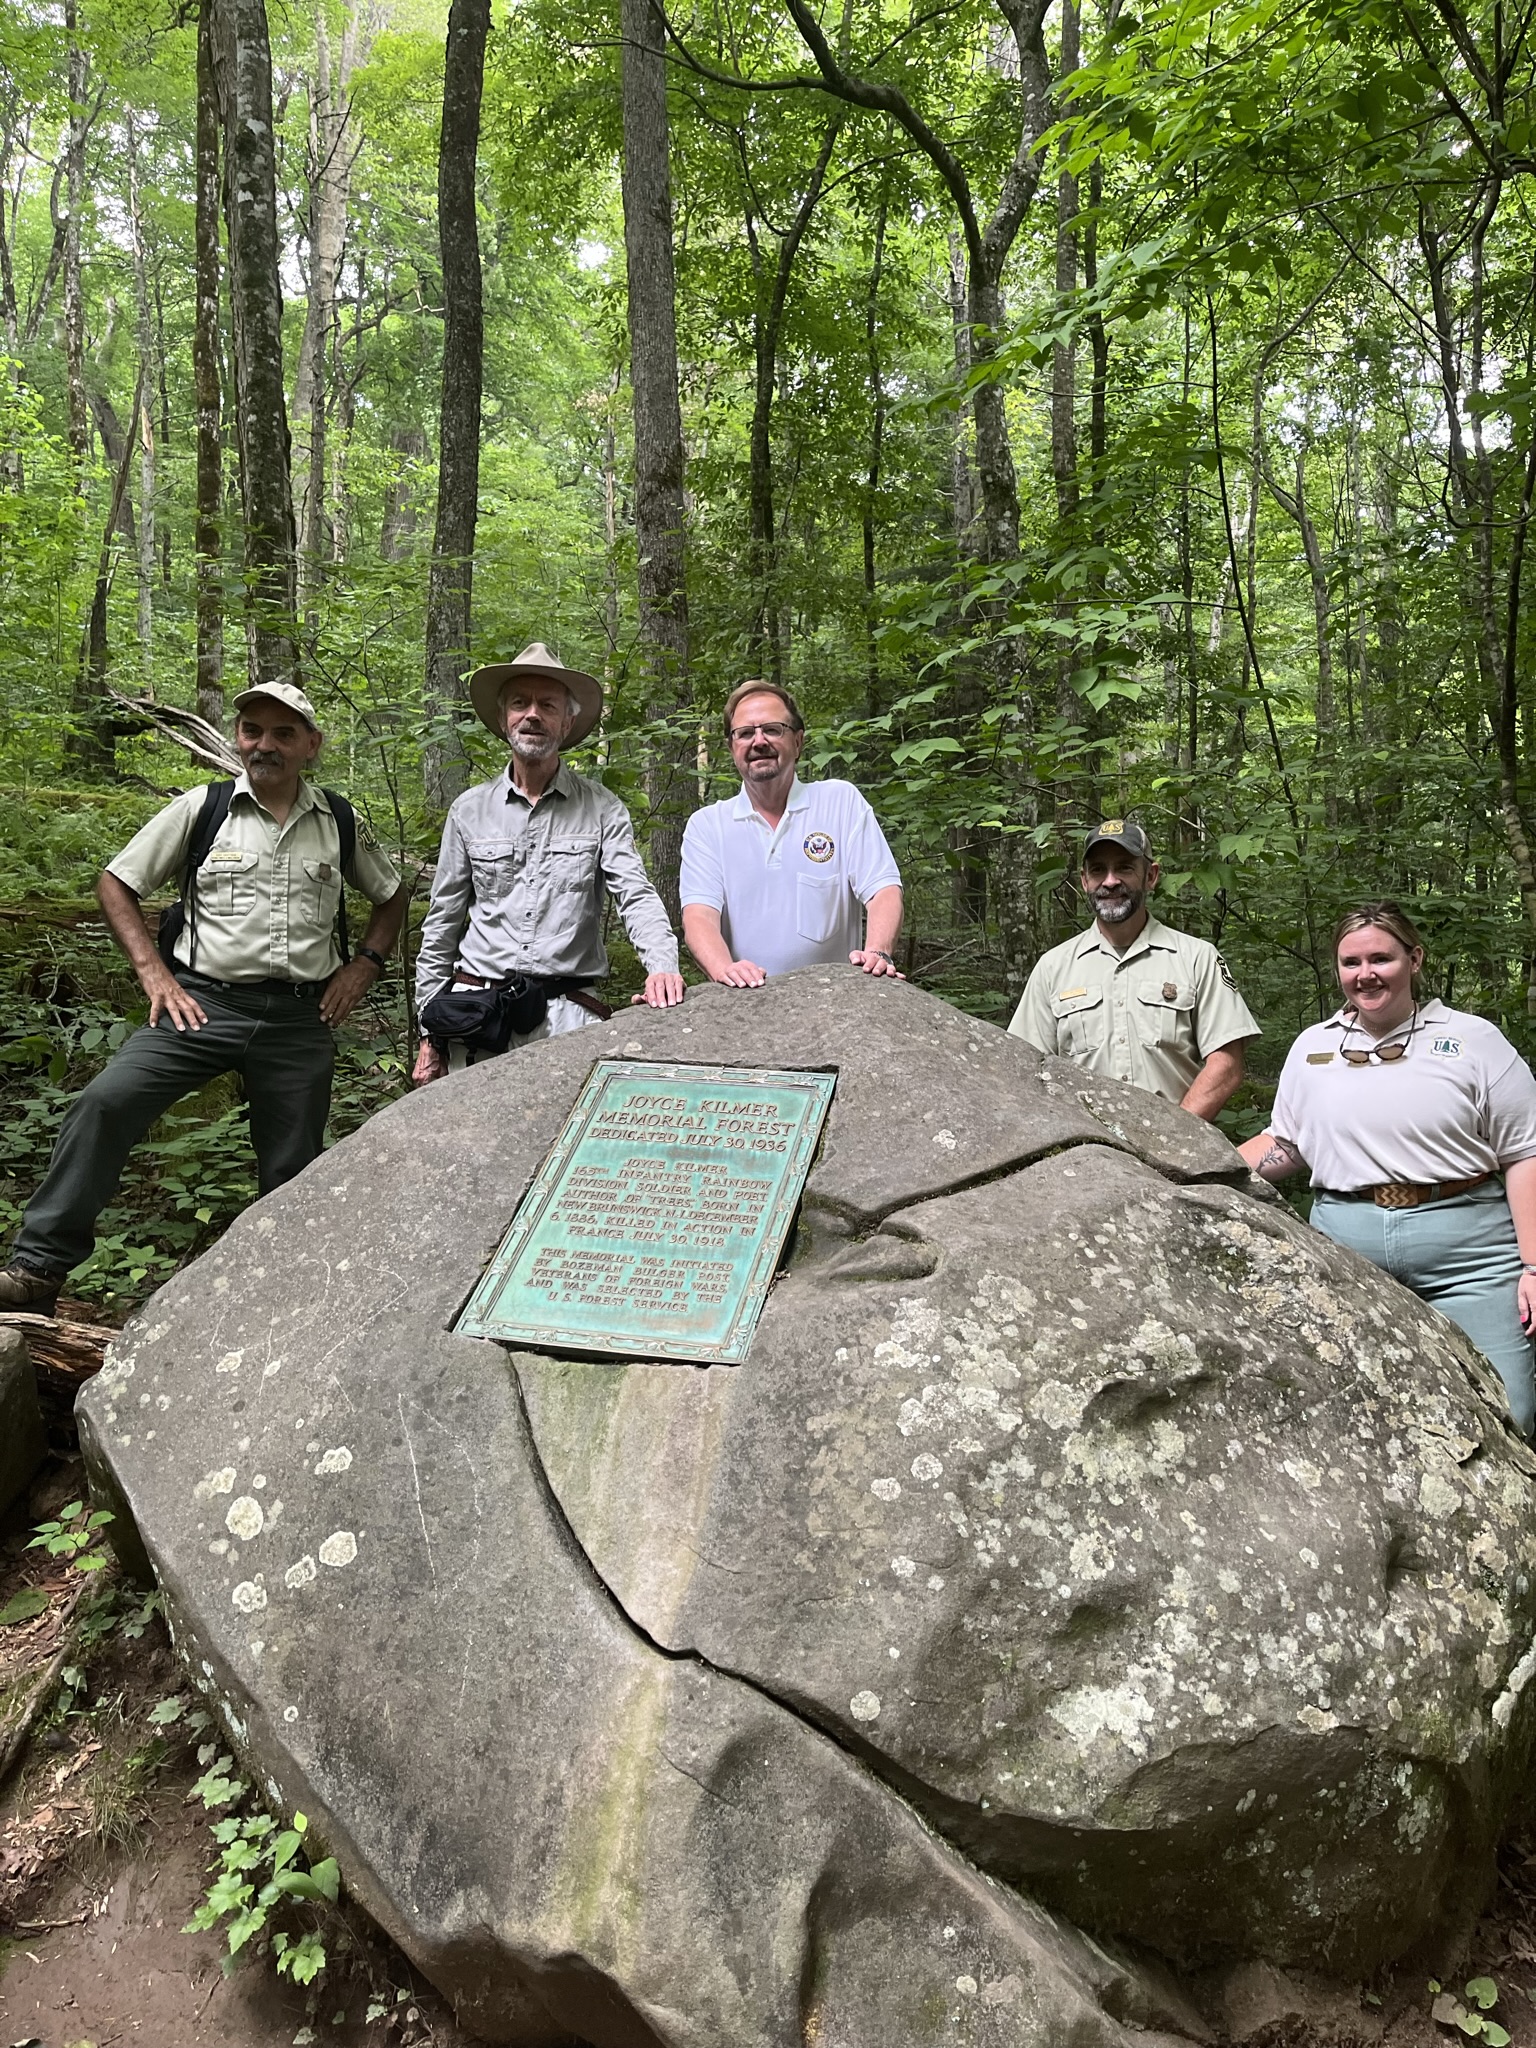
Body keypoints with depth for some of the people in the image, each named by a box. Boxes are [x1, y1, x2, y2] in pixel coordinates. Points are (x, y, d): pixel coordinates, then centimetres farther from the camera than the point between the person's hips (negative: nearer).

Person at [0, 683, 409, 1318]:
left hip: (301, 1019, 2)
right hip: (204, 1003, -1)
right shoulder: (202, 807, 3)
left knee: (292, 1173, 4)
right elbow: (116, 883, 8)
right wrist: (153, 971, -4)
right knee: (106, 1102, -21)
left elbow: (393, 895, 23)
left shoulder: (341, 824, 8)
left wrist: (363, 966, 8)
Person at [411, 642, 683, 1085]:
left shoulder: (601, 810, 4)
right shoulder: (470, 810, 9)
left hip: (566, 1014, -1)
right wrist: (430, 1035, 9)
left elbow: (637, 897, -5)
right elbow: (441, 925, 12)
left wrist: (662, 965, -27)